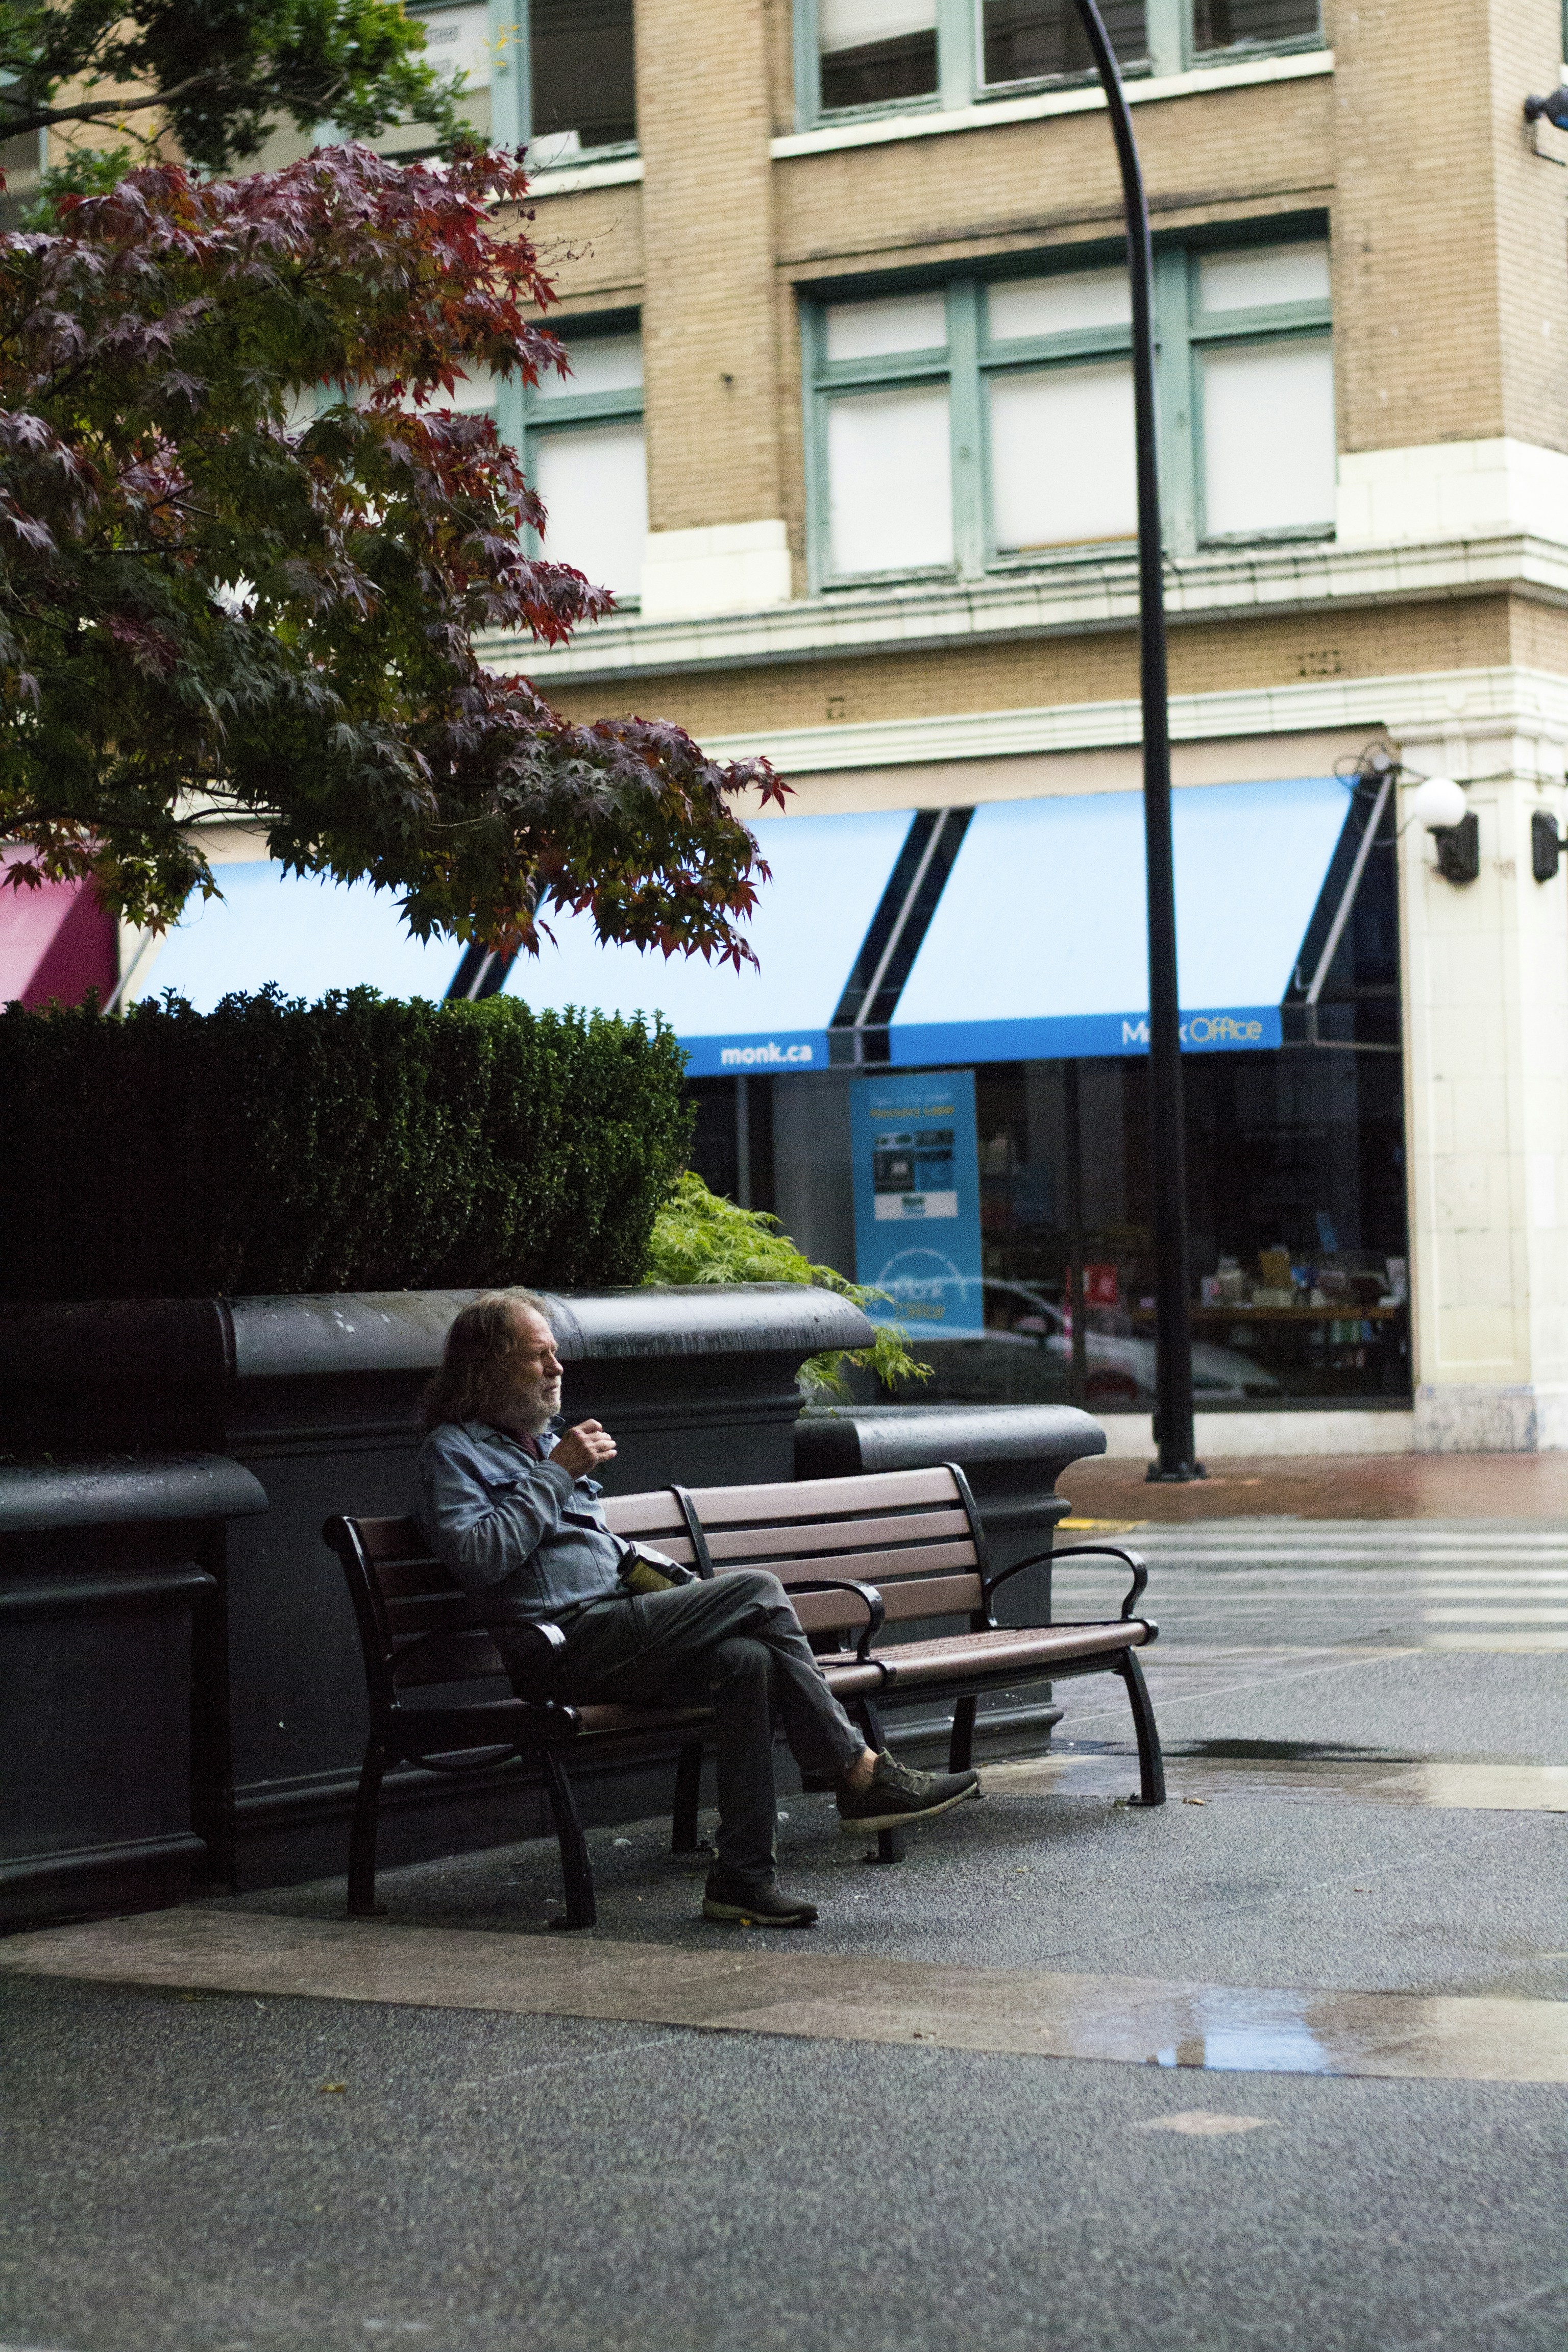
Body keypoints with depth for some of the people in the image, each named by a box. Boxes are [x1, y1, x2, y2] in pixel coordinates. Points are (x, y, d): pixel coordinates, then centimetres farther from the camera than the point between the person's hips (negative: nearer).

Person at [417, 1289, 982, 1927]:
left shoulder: (545, 1442, 28)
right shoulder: (454, 1450, 1)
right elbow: (476, 1557, -16)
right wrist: (557, 1474, -11)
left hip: (610, 1636, 8)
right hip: (561, 1643, -8)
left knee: (746, 1659, -21)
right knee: (757, 1592, -18)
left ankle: (743, 1874, -22)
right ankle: (862, 1775, -12)